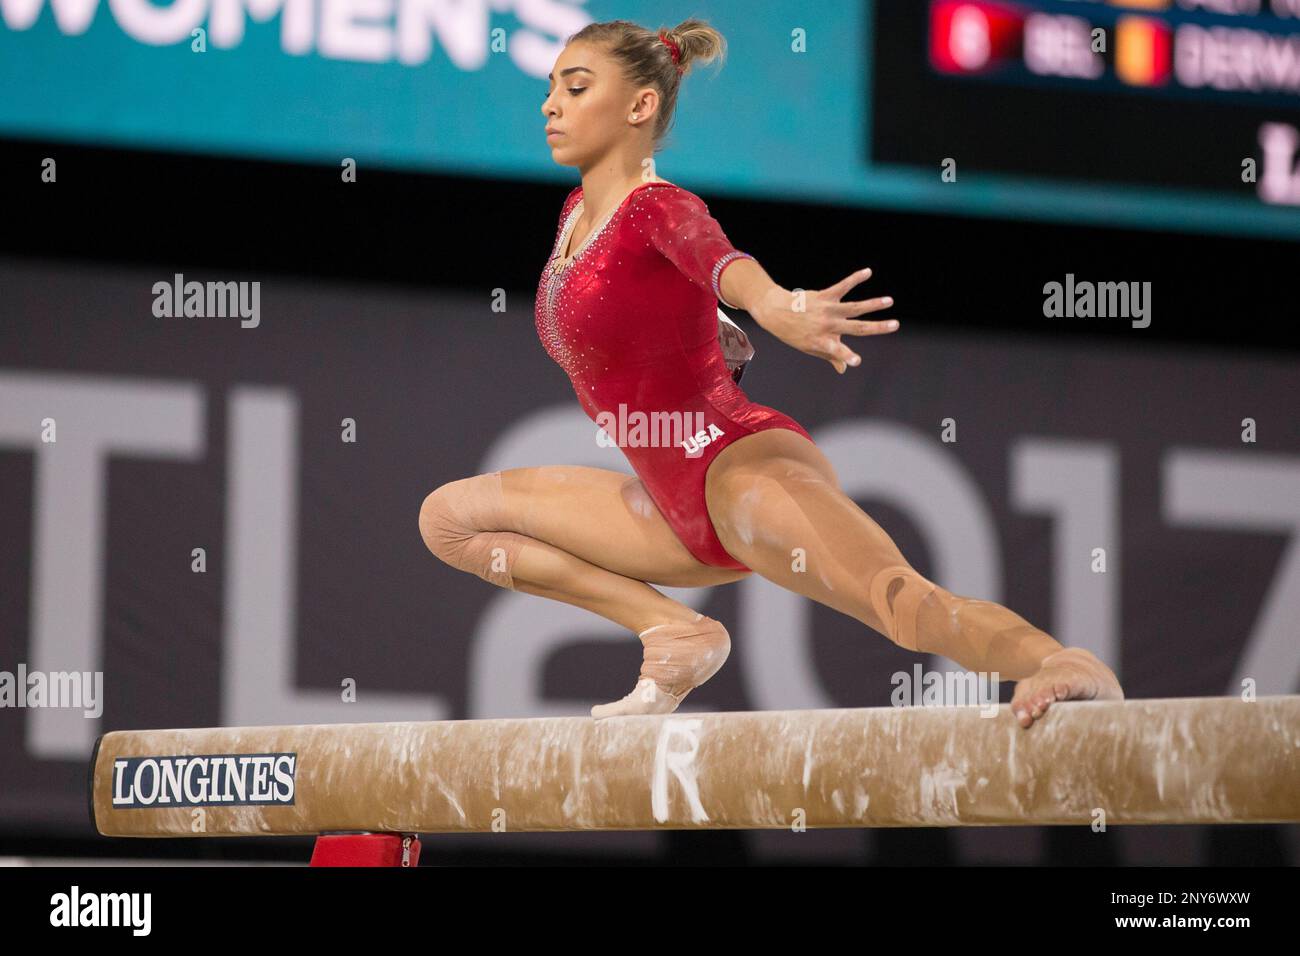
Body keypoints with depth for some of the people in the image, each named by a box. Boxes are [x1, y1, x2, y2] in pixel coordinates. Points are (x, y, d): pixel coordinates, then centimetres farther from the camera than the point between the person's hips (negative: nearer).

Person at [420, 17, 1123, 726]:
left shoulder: (660, 208, -10)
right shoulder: (577, 212, 14)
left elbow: (715, 256, -36)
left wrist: (771, 303, -55)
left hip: (742, 461, -9)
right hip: (685, 511, 9)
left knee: (888, 590, -36)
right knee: (450, 517, 14)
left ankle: (1068, 668, -57)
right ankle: (675, 633, 2)